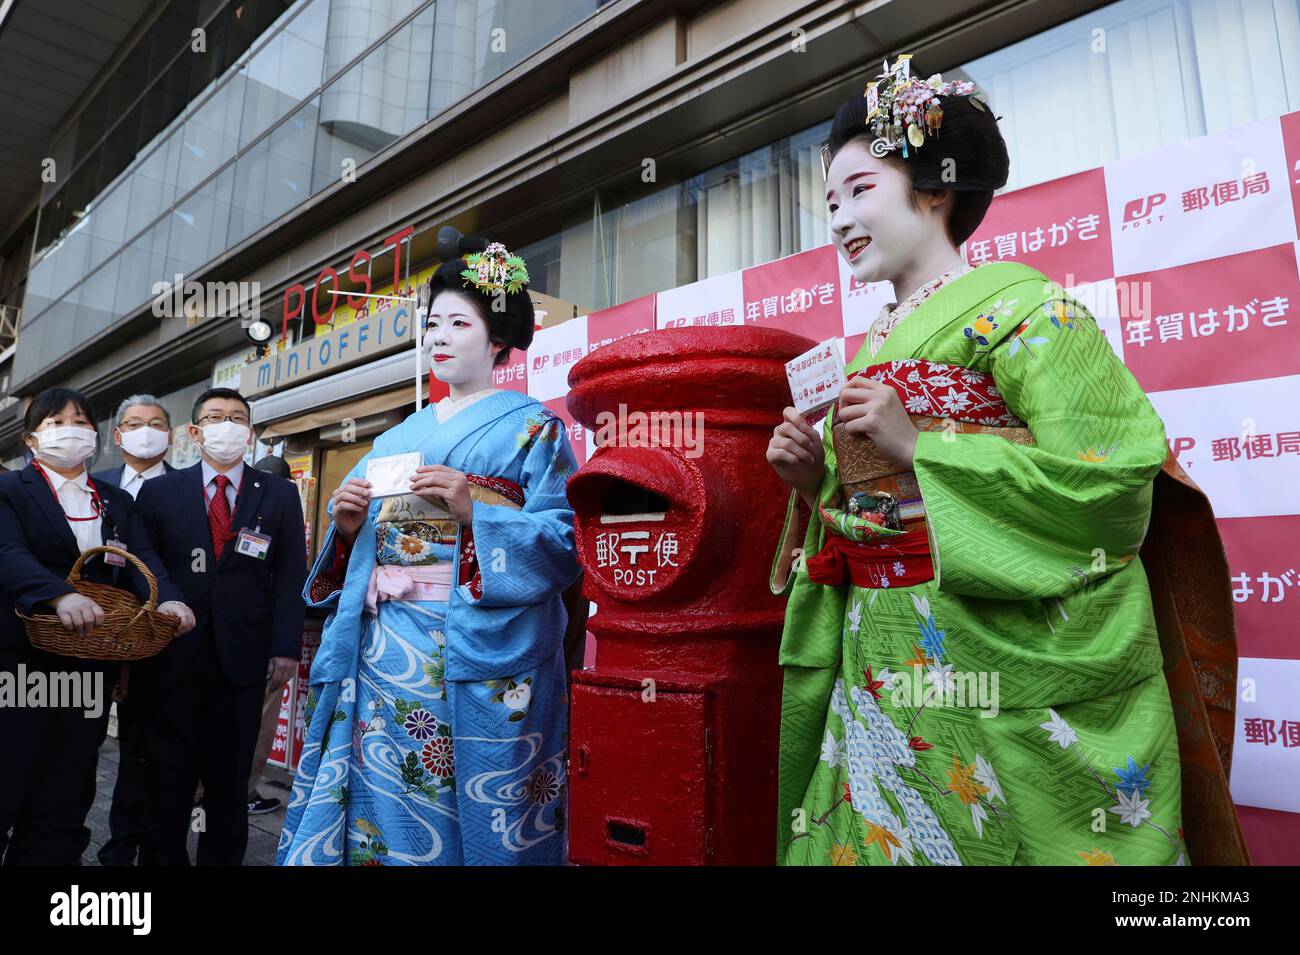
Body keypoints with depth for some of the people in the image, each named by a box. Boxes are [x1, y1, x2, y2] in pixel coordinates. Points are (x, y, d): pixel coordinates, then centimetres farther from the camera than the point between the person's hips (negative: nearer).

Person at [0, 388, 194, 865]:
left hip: (92, 665, 4)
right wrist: (60, 596, -36)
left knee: (65, 793, 11)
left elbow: (141, 557, 0)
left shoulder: (117, 501, 14)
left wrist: (167, 598, -22)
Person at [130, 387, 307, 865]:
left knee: (230, 777, 10)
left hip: (242, 659, 0)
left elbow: (291, 575, 1)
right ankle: (162, 856, 26)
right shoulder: (158, 492, 7)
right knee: (168, 777, 9)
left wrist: (285, 647, -6)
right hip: (171, 656, 0)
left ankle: (221, 857, 24)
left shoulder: (279, 495, 6)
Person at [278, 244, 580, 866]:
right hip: (380, 646, 5)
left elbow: (565, 541, -8)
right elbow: (362, 551, 21)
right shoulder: (397, 437, 20)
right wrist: (346, 527, 0)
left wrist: (473, 512, -18)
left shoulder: (531, 426, 3)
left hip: (479, 652, -5)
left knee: (463, 808, -1)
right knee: (377, 804, 5)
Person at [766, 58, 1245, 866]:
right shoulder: (874, 350, 15)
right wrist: (818, 479, -2)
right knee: (880, 835, 13)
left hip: (1008, 673, -6)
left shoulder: (1020, 306, -5)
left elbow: (1116, 480, -16)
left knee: (1000, 837, 4)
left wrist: (917, 446, -18)